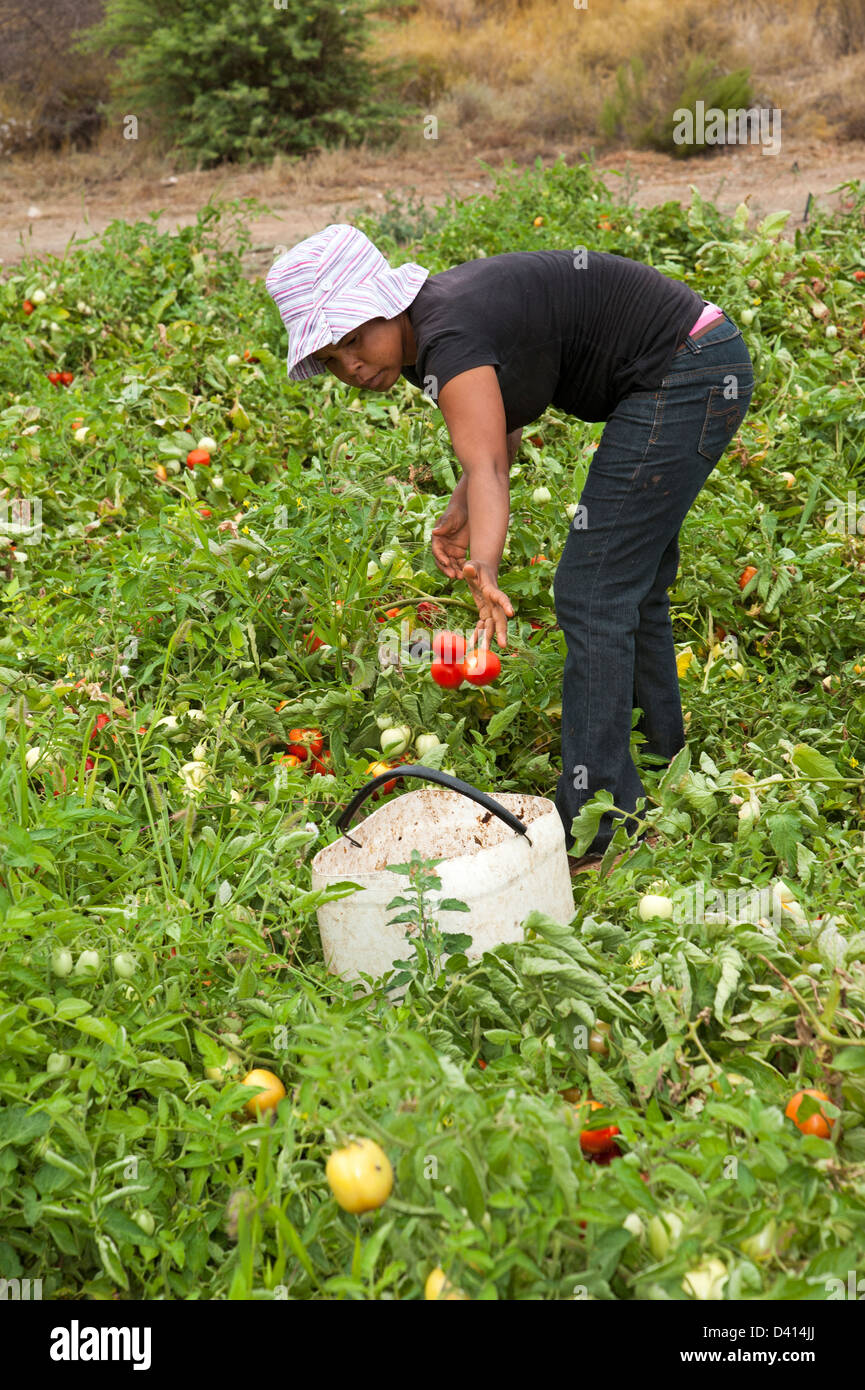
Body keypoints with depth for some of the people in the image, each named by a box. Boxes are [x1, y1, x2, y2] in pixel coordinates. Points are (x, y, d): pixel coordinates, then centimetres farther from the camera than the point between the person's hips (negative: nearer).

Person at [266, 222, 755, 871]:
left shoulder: (450, 336, -25)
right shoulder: (423, 334, 4)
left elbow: (487, 468, -40)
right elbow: (500, 430, 16)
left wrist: (486, 573, -55)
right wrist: (460, 515, 2)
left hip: (686, 372, -10)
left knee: (592, 596, -11)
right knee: (630, 585, 19)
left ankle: (596, 834, -8)